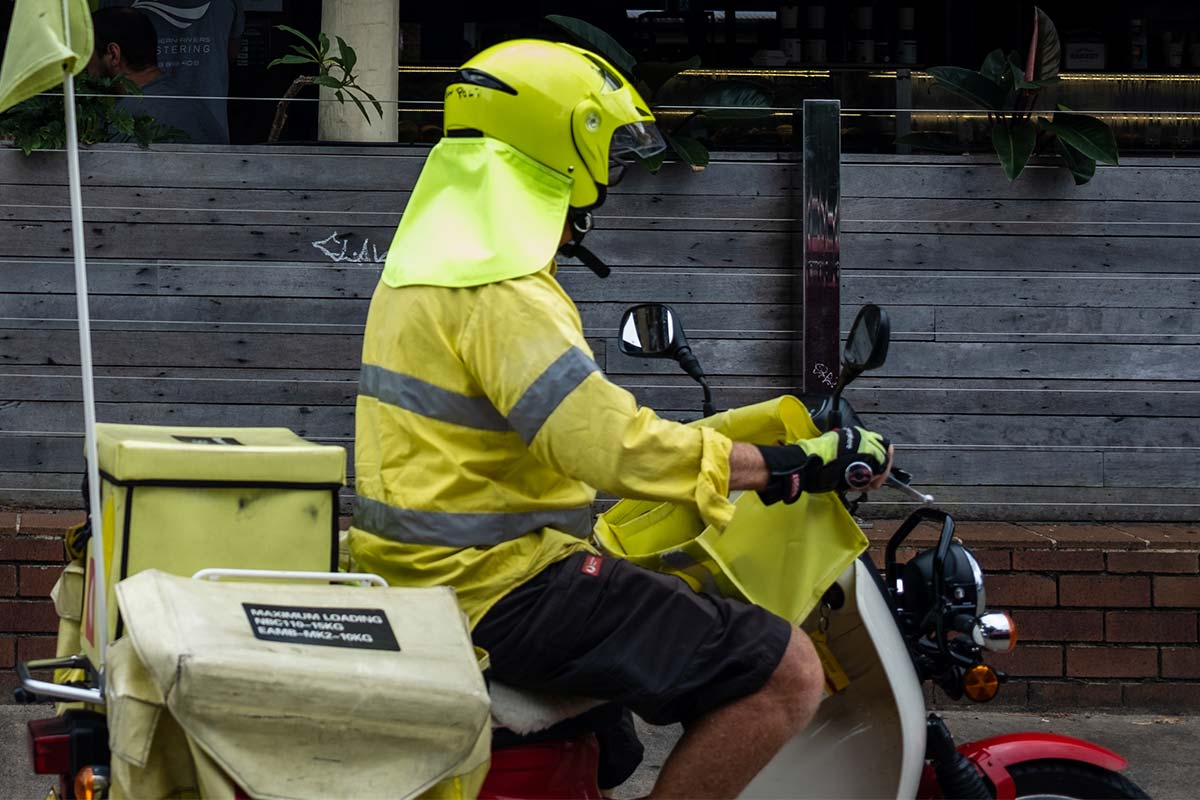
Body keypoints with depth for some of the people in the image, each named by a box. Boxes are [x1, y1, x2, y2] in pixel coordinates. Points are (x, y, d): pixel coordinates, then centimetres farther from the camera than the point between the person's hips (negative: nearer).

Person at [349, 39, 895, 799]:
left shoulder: (435, 260, 14)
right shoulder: (499, 293, -19)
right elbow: (616, 445, -27)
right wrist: (797, 464, -20)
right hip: (502, 585, -11)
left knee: (684, 601, 31)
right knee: (787, 673, -15)